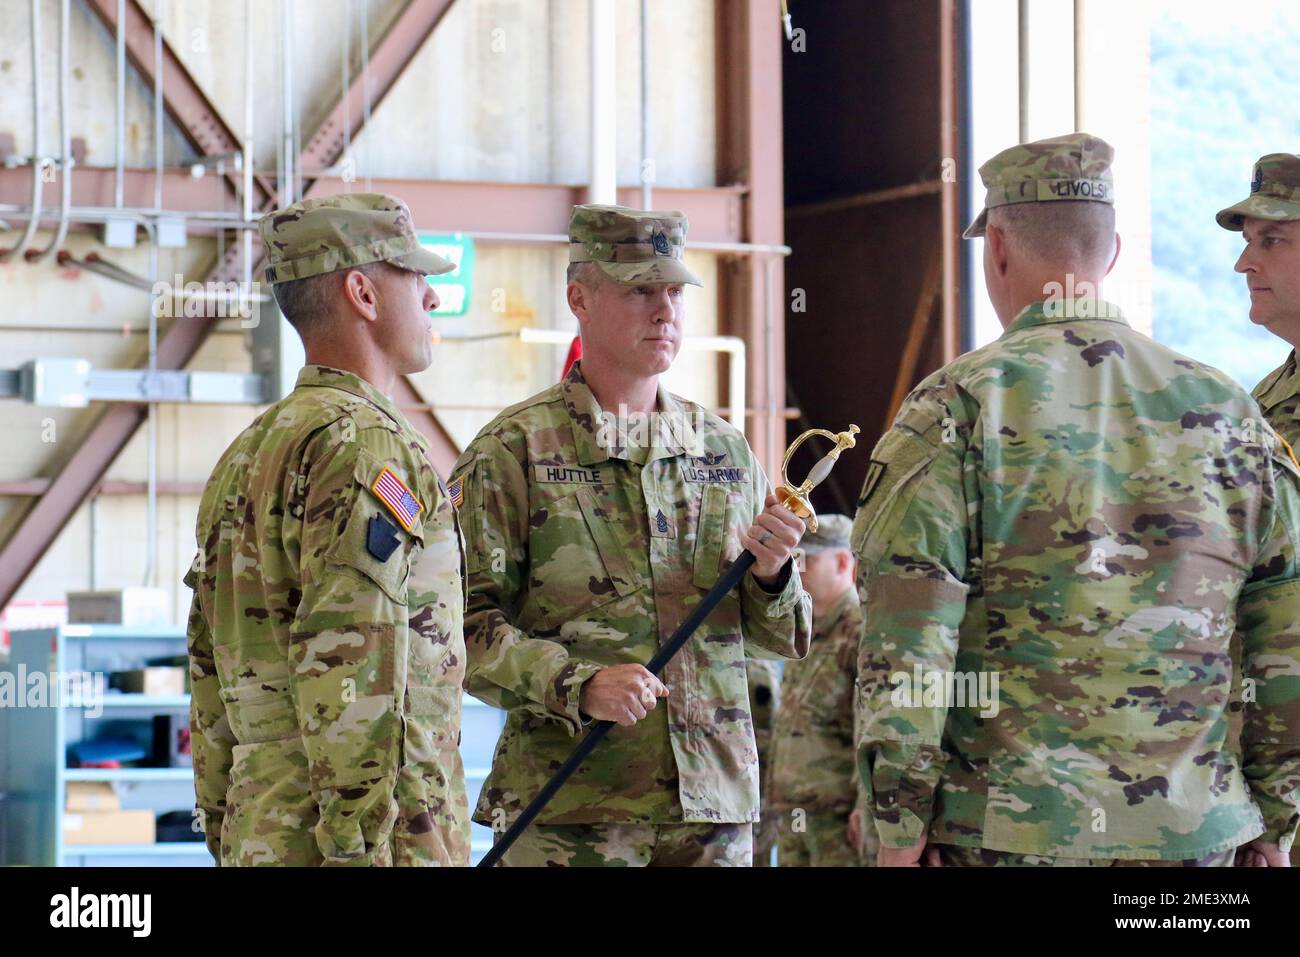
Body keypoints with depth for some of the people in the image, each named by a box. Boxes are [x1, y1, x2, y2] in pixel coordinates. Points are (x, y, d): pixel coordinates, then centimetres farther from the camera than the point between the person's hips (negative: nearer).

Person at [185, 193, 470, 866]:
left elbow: (212, 675, 20)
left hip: (258, 834, 9)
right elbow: (348, 672, -20)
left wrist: (226, 836, 23)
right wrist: (361, 853, -21)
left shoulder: (243, 455, 18)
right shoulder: (365, 444, -11)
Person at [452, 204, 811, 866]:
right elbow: (468, 627, -9)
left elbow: (784, 639, 16)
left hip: (715, 803, 4)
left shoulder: (723, 449, 13)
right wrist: (579, 686, -22)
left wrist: (771, 575, -5)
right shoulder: (511, 451, -2)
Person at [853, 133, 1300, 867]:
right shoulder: (1226, 411, 7)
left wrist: (901, 823, -4)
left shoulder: (961, 404, -5)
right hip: (1192, 833, 3)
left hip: (1005, 828, -3)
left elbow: (906, 642, -10)